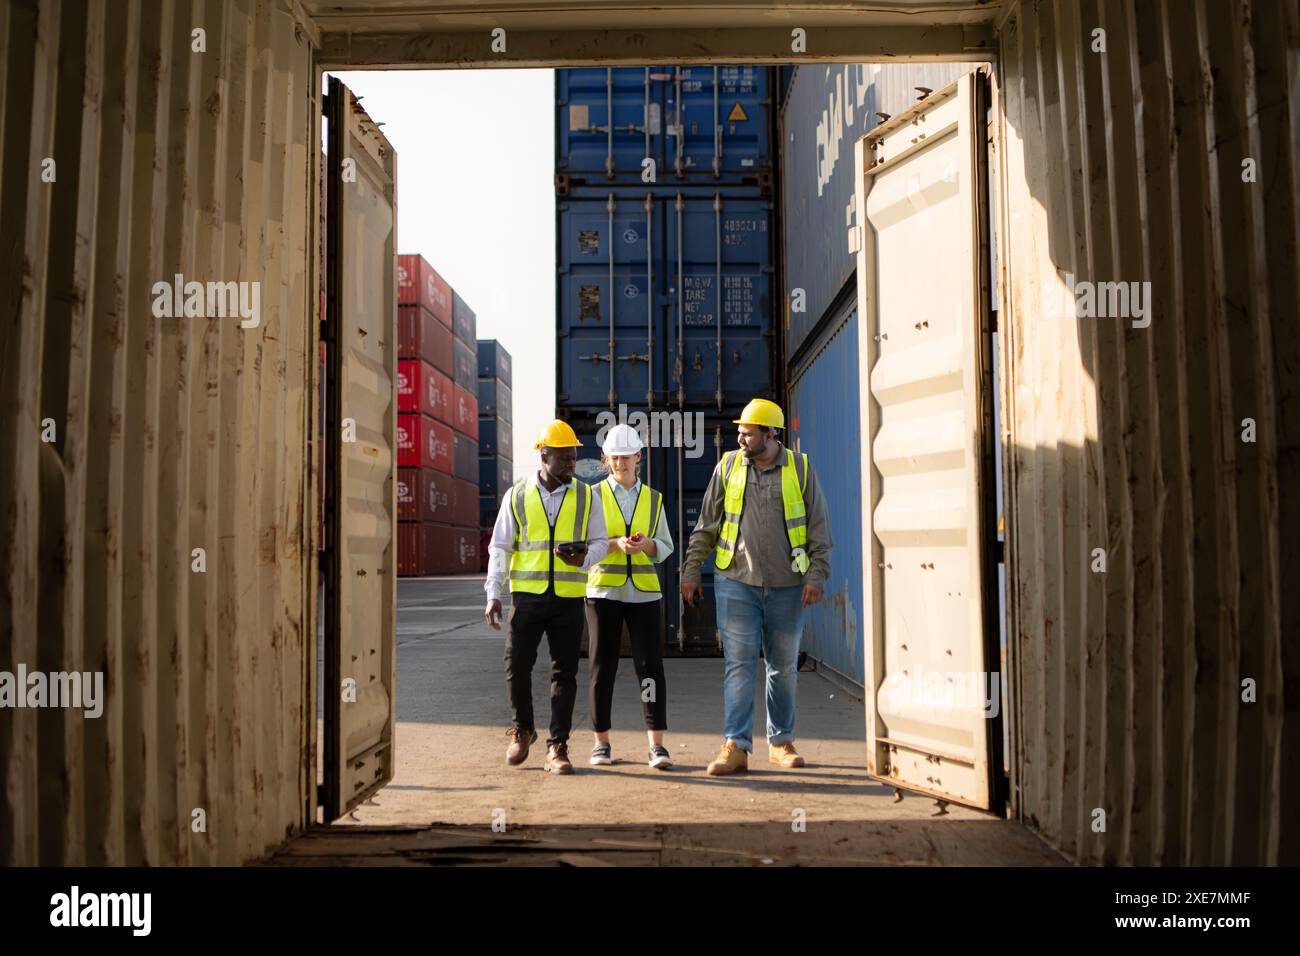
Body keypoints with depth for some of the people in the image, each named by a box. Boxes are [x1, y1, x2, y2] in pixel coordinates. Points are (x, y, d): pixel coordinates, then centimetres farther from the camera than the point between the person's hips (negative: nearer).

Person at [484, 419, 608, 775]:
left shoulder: (586, 496, 6)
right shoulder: (517, 495, 4)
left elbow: (600, 541, 11)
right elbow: (499, 547, 5)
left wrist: (585, 557, -12)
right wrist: (493, 595, -2)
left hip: (569, 597, 1)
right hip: (527, 594, -1)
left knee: (565, 672, 2)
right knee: (517, 665, -3)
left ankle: (557, 747, 11)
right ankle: (522, 729, 23)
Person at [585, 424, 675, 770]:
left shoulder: (653, 499, 11)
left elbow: (665, 548, 12)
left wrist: (647, 544, -10)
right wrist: (616, 544, -16)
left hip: (644, 592, 1)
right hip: (604, 590, -1)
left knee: (650, 666, -6)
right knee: (602, 667, 3)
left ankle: (657, 745, -4)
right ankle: (601, 742, 14)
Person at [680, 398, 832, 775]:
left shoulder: (800, 468, 1)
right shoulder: (728, 466, 4)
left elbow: (818, 528, 3)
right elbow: (706, 525, 8)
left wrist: (817, 575, -4)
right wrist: (691, 570, 4)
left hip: (786, 586, 0)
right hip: (736, 582, 0)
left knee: (783, 667, 10)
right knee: (739, 663, -4)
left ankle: (781, 743, 22)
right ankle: (736, 747, -3)